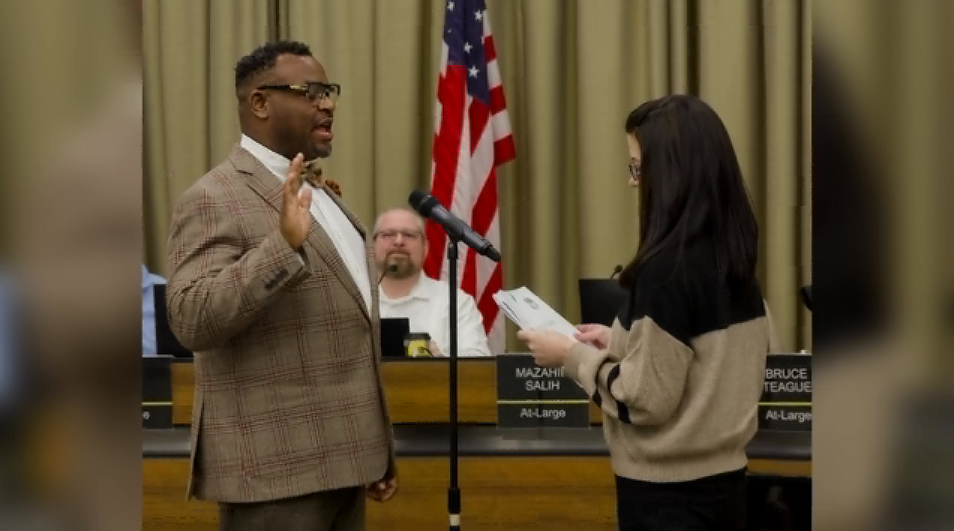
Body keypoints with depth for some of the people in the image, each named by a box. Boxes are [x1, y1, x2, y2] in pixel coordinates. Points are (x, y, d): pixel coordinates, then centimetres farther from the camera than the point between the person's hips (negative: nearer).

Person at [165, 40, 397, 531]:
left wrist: (378, 451, 20)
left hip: (339, 460, 8)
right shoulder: (214, 199, -10)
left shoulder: (320, 195, 17)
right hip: (276, 468, -8)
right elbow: (190, 321, -21)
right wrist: (284, 245, -29)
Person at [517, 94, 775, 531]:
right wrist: (622, 343, 14)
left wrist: (573, 355, -6)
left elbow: (646, 398, -19)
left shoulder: (667, 269, -20)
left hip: (666, 490, -8)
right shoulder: (734, 262, 5)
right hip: (724, 478, 8)